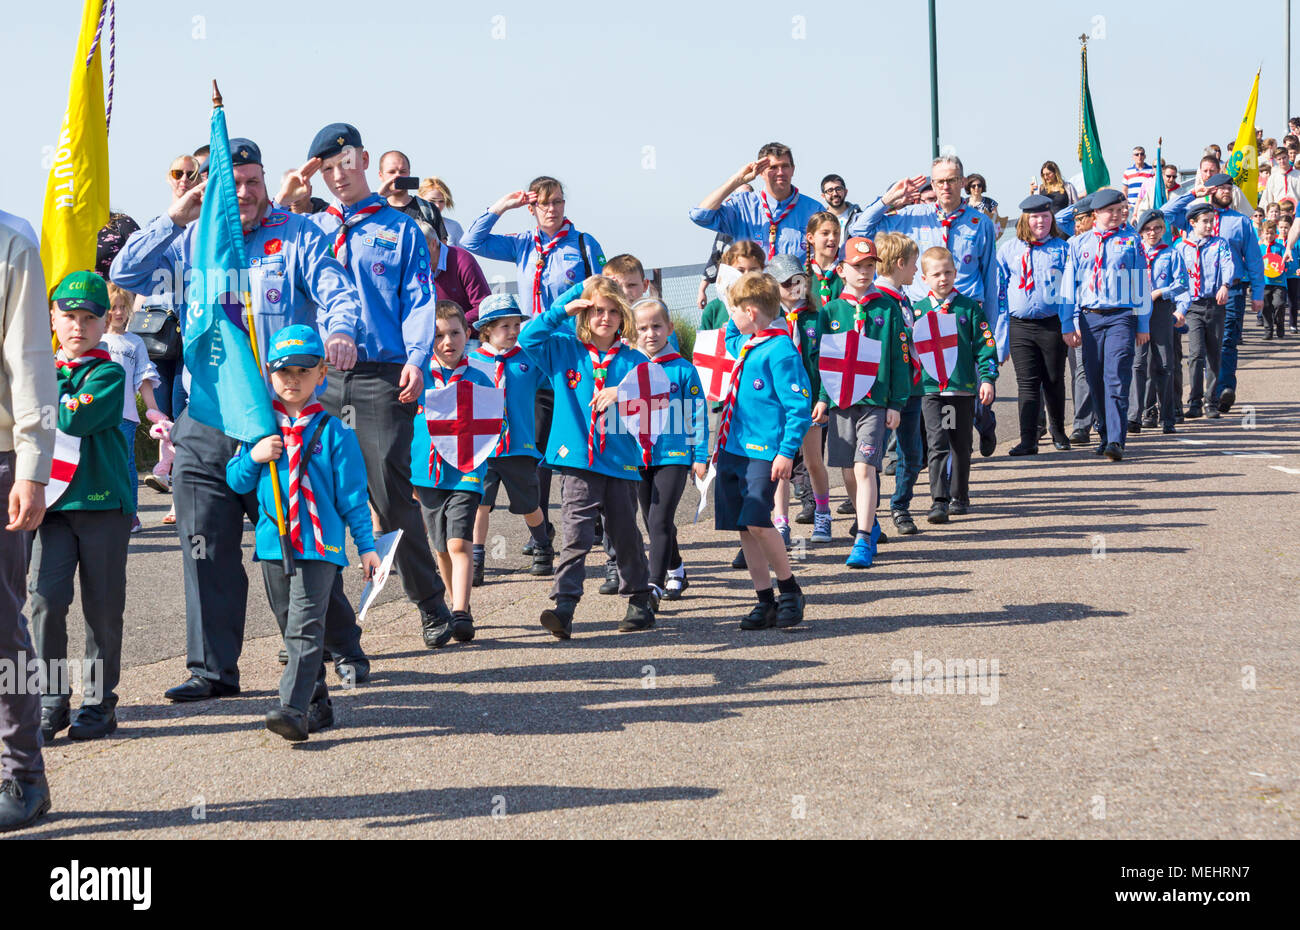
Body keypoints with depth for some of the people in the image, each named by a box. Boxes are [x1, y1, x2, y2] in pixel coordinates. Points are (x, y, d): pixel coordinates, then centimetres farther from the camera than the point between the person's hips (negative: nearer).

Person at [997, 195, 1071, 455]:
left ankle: (1058, 430, 30)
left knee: (1054, 382, 9)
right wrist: (1001, 334, 5)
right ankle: (1028, 440, -3)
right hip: (1020, 325, 1)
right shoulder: (1008, 250, 8)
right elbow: (1000, 291, 10)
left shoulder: (1062, 248, 5)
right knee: (1027, 383, -2)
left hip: (1052, 324, -1)